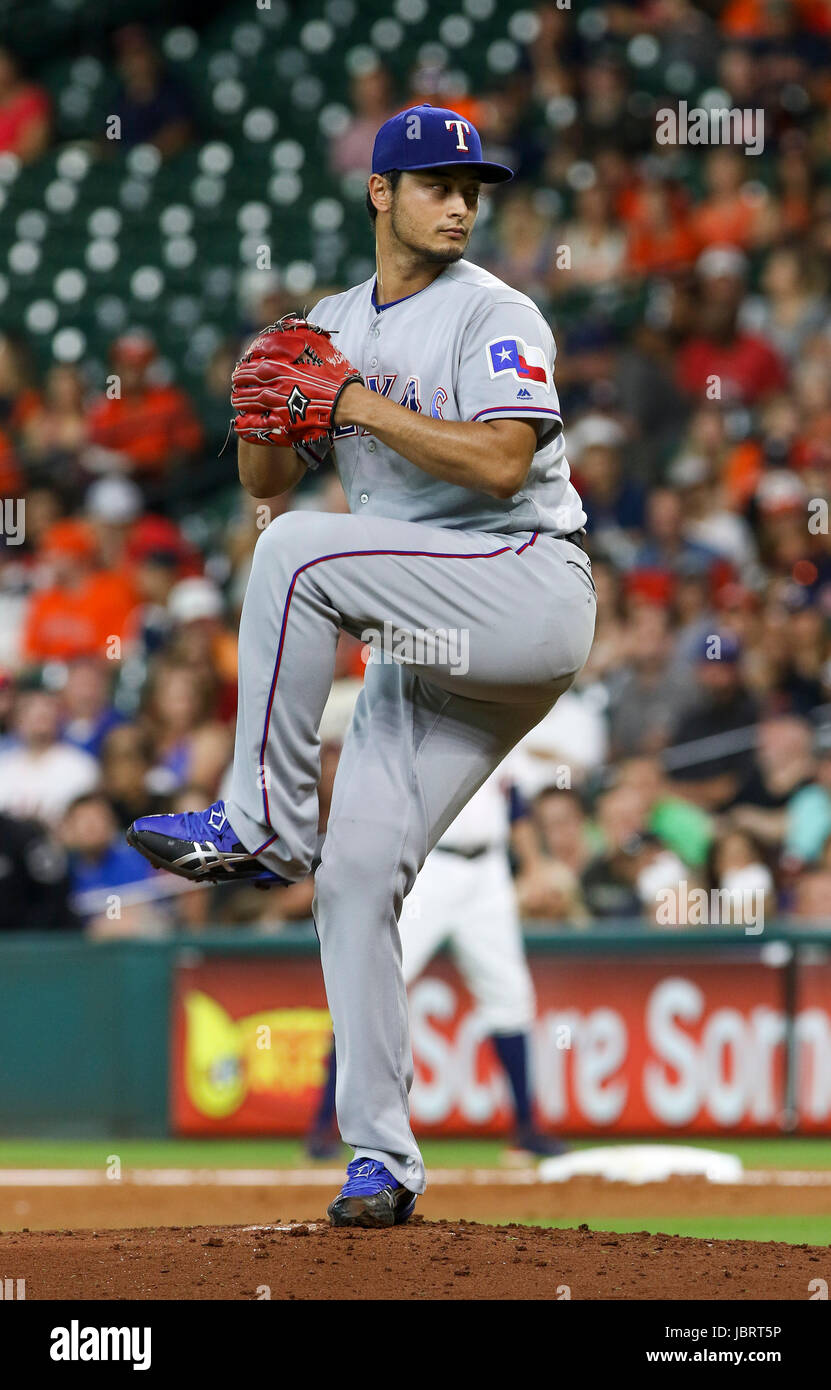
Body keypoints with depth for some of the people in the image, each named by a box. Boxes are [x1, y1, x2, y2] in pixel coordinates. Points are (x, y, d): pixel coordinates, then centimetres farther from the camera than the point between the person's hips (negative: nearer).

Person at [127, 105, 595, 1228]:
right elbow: (268, 482, 16)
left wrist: (361, 406, -19)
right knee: (356, 875, -3)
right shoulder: (332, 327, 15)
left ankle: (262, 821, -19)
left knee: (300, 551, -26)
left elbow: (502, 463, -20)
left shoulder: (493, 316, -5)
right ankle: (382, 1156, 2)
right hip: (425, 645, 7)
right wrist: (260, 418, -6)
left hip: (531, 592, -7)